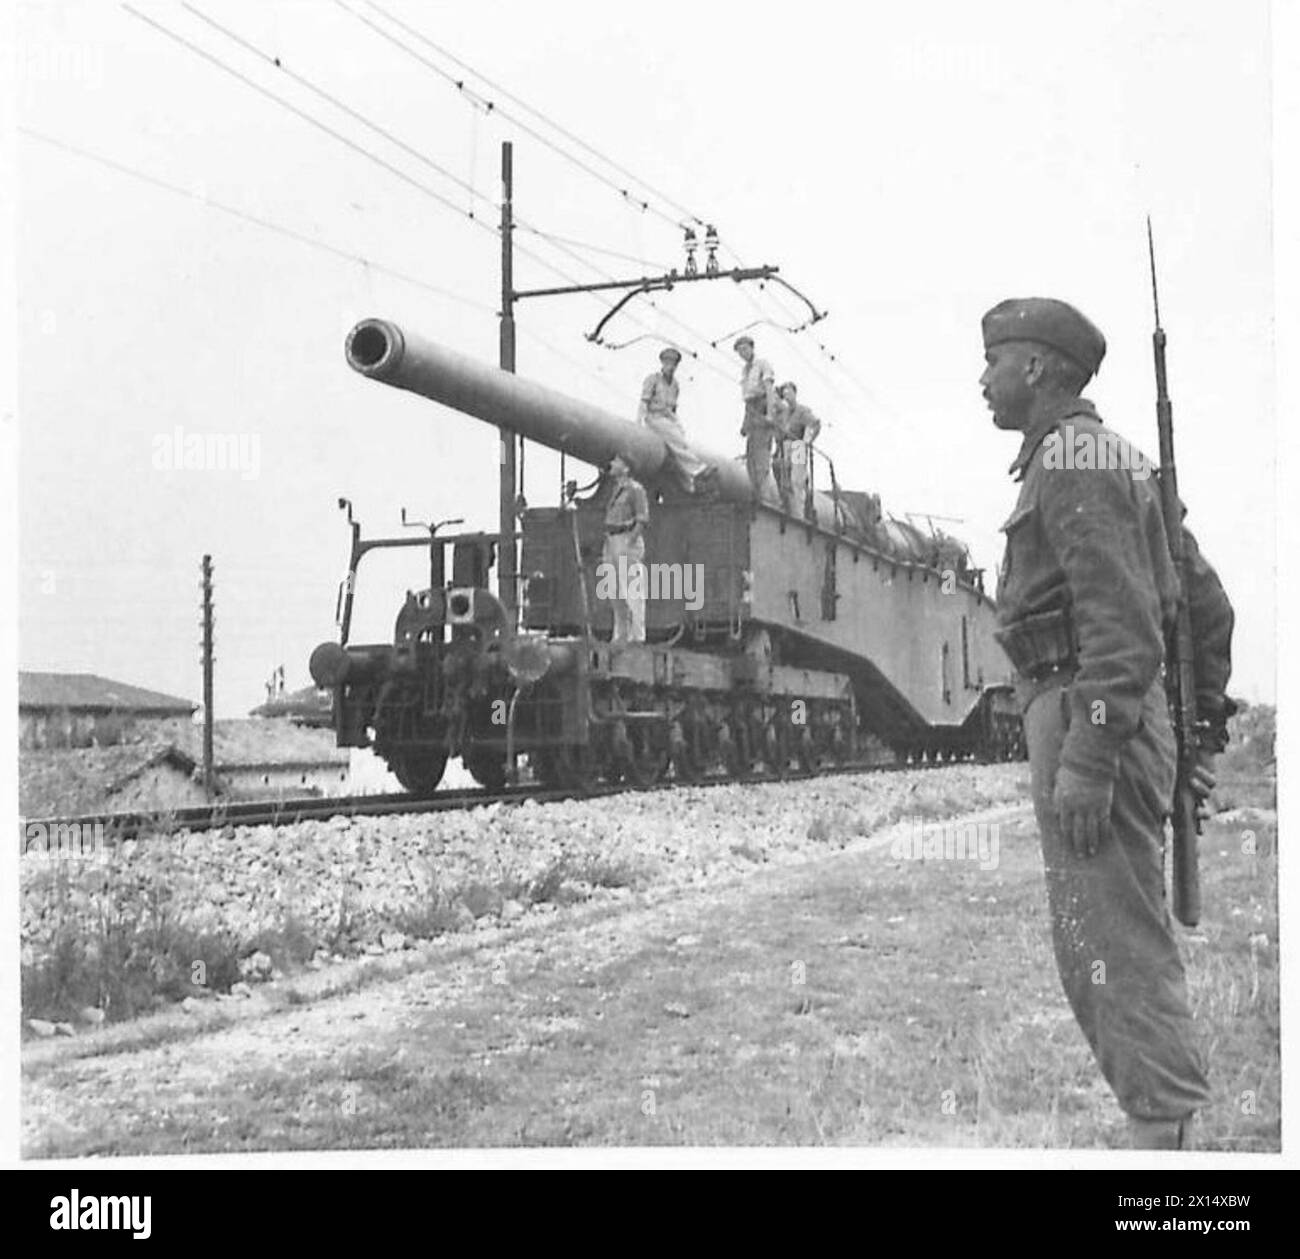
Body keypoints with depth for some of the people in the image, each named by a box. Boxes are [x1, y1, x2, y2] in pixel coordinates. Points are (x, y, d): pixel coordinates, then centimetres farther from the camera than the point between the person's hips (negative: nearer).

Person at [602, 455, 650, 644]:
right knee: (616, 592, 8)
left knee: (633, 591, -11)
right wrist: (607, 548, 17)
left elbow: (643, 519, -13)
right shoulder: (615, 491, 20)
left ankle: (637, 635, -12)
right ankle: (620, 634, 12)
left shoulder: (635, 489, -5)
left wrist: (630, 543, -19)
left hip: (629, 540, -9)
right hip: (612, 541, 9)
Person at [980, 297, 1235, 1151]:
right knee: (1098, 949, 15)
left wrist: (1086, 758, -25)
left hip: (1087, 715, -10)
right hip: (1128, 723, 10)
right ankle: (1166, 1124, 19)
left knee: (1118, 947, -9)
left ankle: (1163, 1136, -6)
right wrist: (1201, 730, 22)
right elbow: (1207, 605, 23)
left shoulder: (1073, 455, -10)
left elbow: (1122, 617, -21)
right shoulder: (1119, 462, 22)